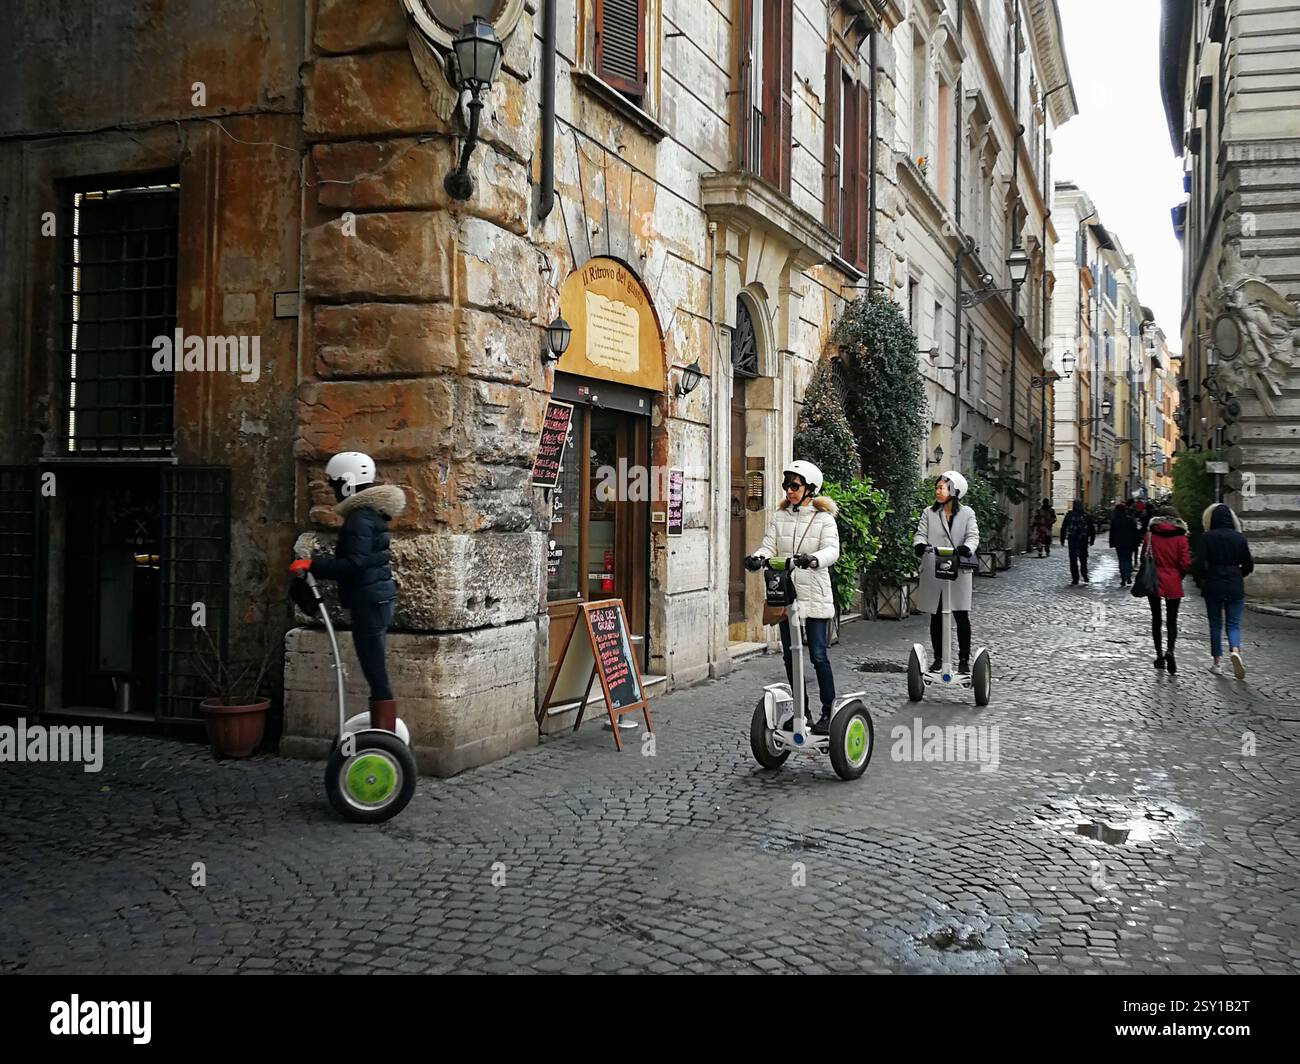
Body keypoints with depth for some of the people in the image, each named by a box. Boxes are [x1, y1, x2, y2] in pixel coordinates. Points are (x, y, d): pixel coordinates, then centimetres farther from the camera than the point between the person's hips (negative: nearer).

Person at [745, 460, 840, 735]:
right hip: (786, 594, 5)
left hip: (815, 596, -4)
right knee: (790, 655, 10)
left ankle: (828, 712, 6)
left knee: (818, 655, -5)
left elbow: (832, 550, -15)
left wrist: (813, 559, -36)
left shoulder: (824, 517, -2)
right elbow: (769, 546, 2)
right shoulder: (779, 517, 10)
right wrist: (757, 558, -21)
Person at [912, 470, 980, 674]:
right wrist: (920, 545, -23)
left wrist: (966, 548, -26)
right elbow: (921, 534, 1)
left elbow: (973, 536, -4)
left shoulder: (967, 513, 6)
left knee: (961, 616, -3)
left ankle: (964, 659, 7)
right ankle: (938, 658, 18)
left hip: (959, 572, -1)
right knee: (936, 617, 8)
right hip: (933, 573, 1)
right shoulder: (929, 513, 9)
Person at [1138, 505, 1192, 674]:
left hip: (1153, 583, 1)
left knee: (1156, 619, 13)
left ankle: (1159, 655, 15)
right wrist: (1180, 575, 12)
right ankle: (1170, 650, -19)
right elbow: (1185, 563, -7)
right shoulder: (1180, 537, -7)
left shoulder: (1150, 535, -4)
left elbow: (1143, 558, 2)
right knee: (1172, 620, 5)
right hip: (1173, 584, -1)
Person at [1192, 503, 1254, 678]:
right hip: (1236, 588, 1)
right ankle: (1235, 650, -19)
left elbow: (1199, 564, -12)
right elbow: (1249, 565, 5)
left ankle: (1217, 663, 14)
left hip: (1213, 586, -1)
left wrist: (1200, 579, 6)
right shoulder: (1239, 538, 0)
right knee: (1234, 624, 10)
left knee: (1215, 624, 11)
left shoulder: (1207, 538, -9)